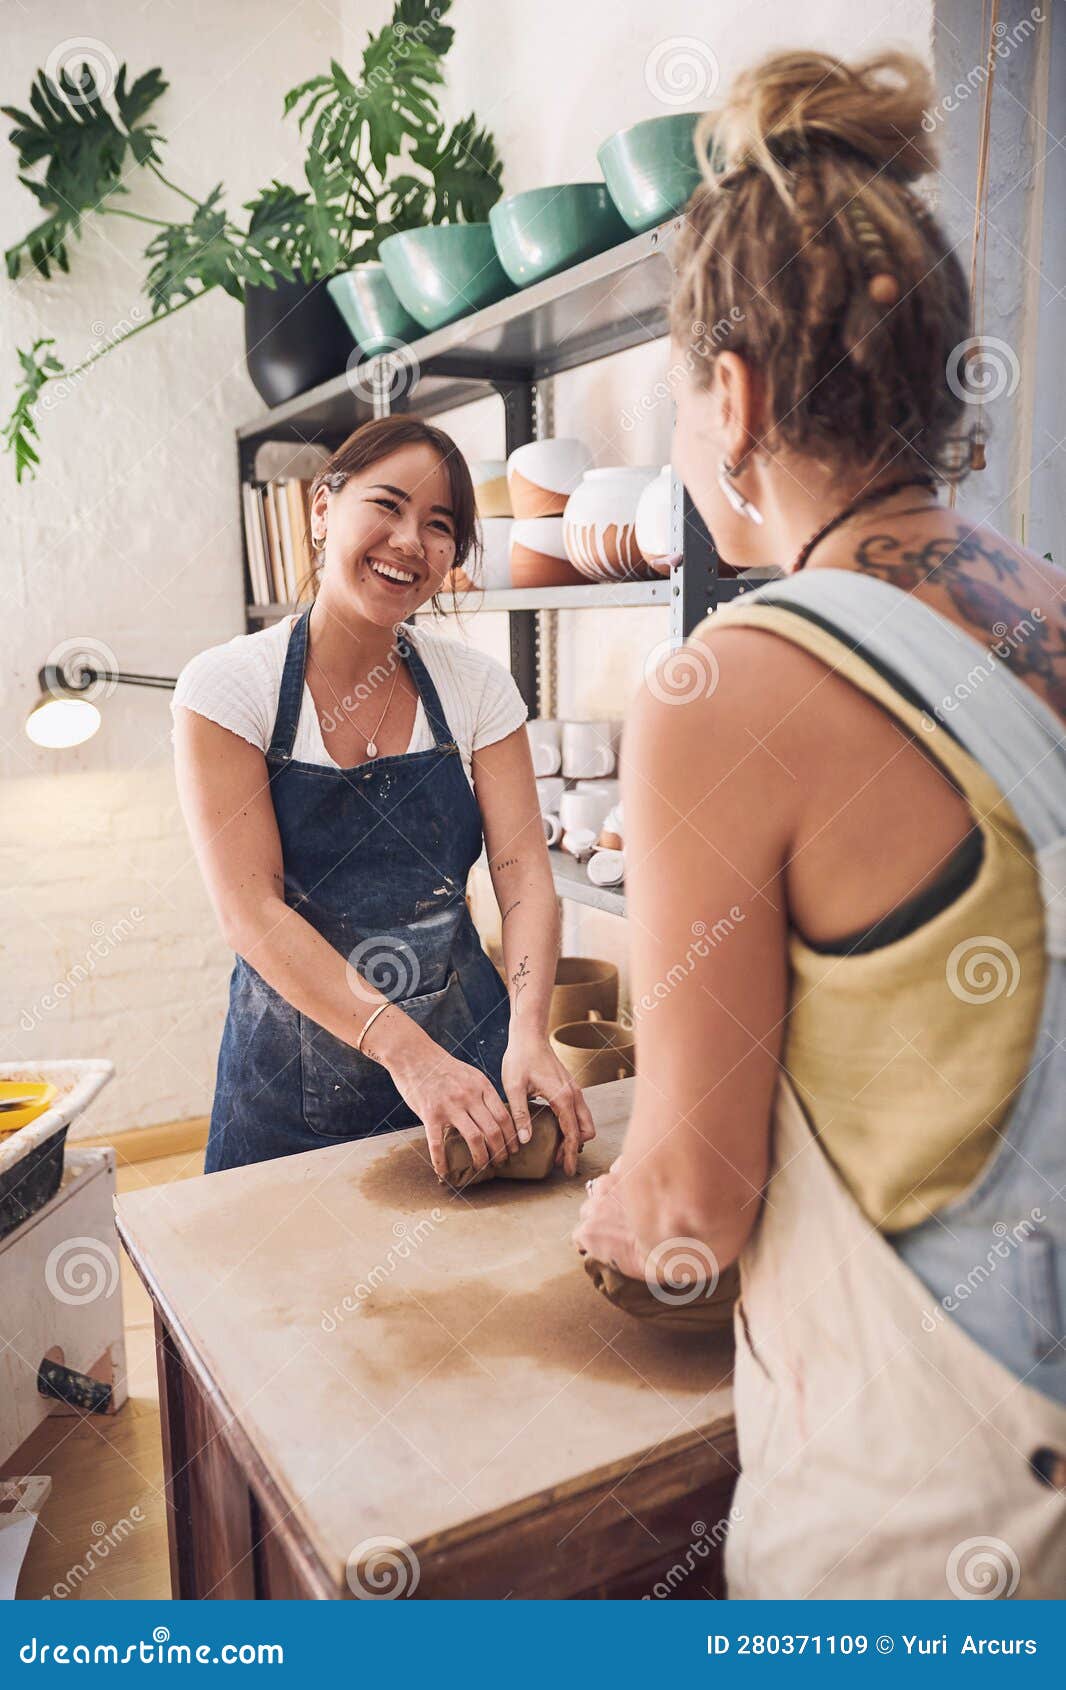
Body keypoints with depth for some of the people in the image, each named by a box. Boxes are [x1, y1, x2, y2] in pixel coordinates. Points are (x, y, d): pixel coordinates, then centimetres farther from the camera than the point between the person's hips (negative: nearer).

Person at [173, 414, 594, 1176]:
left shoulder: (476, 684, -3)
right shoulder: (229, 685, -11)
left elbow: (525, 873, -8)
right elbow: (251, 912, -18)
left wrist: (528, 1033, -25)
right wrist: (406, 1050, -29)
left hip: (467, 1049, 3)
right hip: (296, 1075, -2)